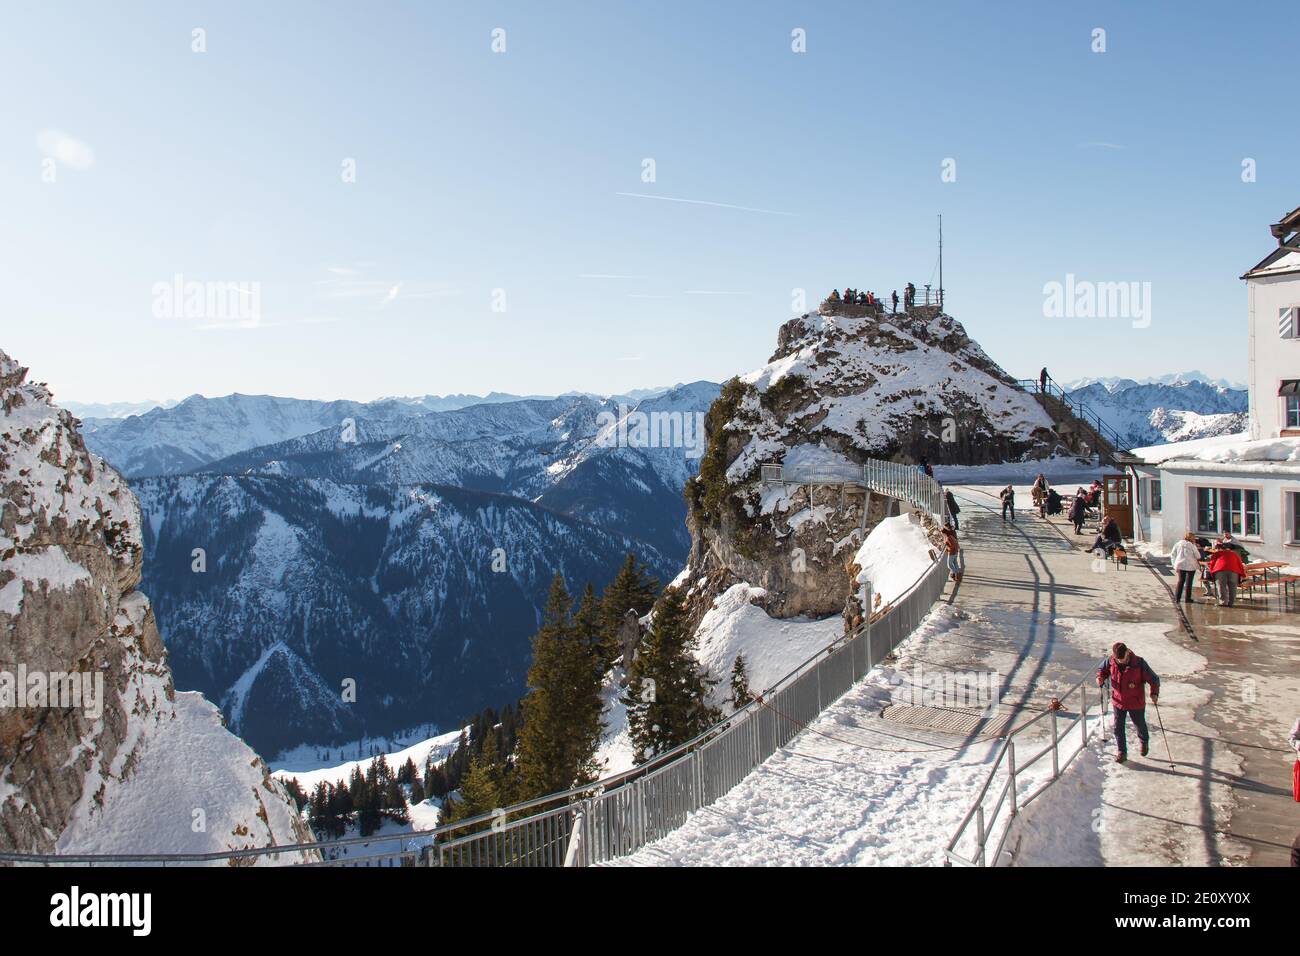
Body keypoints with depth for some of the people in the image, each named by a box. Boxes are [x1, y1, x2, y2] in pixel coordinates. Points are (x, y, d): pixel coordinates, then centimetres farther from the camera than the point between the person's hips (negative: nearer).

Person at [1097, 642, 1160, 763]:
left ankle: (1144, 742, 52)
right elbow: (1102, 670, 6)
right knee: (1118, 728, 7)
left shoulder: (1139, 663, -22)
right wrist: (1100, 678, -16)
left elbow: (1153, 679, -13)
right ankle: (1122, 752, 24)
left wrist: (1154, 693, -27)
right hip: (1118, 701, 2)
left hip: (1136, 703, -2)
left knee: (1139, 725, 21)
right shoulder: (1111, 661, -14)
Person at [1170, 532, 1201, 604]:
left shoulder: (1178, 544, 4)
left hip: (1180, 565, 4)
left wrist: (1174, 564, 12)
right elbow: (1198, 556, -4)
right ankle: (1187, 598, 7)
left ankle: (1177, 598, 9)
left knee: (1180, 581, 12)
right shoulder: (1192, 545, -9)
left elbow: (1172, 554, 7)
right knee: (1189, 582, 6)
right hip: (1190, 566, -4)